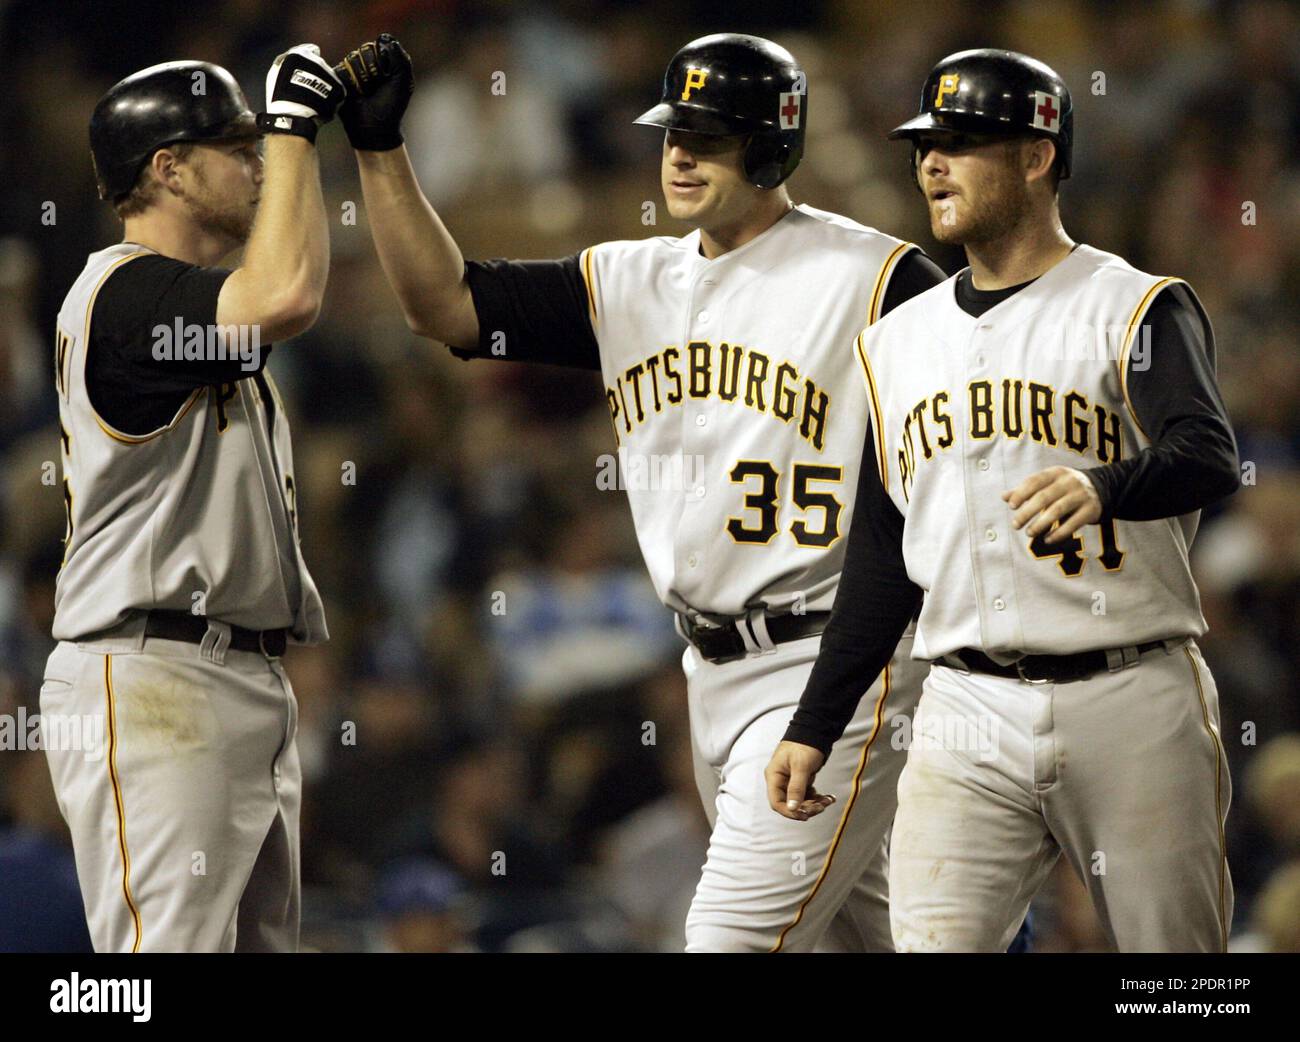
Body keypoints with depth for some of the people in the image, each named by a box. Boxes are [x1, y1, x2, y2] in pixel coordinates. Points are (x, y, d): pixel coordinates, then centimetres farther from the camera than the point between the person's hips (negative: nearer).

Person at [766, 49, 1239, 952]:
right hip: (971, 717, 4)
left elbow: (1210, 459, -21)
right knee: (930, 942, -11)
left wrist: (1103, 487, -42)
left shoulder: (1139, 309, -1)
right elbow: (883, 562, 21)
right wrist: (814, 727, 15)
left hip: (1132, 705, -4)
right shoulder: (899, 342, 17)